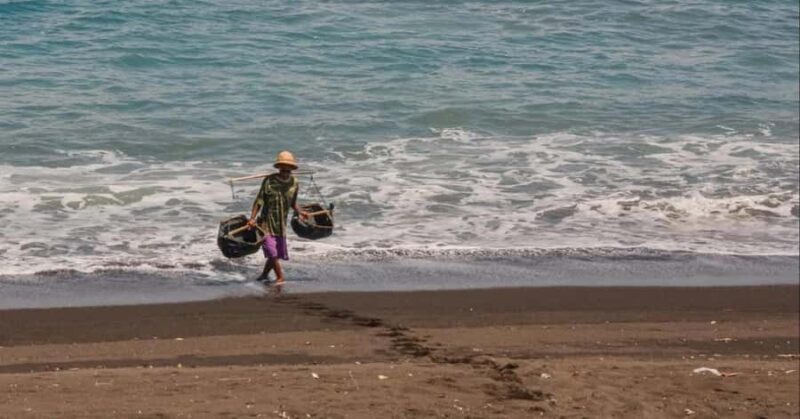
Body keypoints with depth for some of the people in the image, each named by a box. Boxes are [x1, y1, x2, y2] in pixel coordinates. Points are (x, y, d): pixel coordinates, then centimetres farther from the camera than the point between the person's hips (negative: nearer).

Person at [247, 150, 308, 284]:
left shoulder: (294, 183, 2)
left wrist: (300, 212, 0)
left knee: (277, 254, 9)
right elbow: (259, 201, -10)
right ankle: (280, 277, 1)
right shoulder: (269, 181, -11)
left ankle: (264, 276, 28)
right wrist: (252, 218, -18)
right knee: (271, 251, -12)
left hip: (281, 224, 5)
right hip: (266, 222, -5)